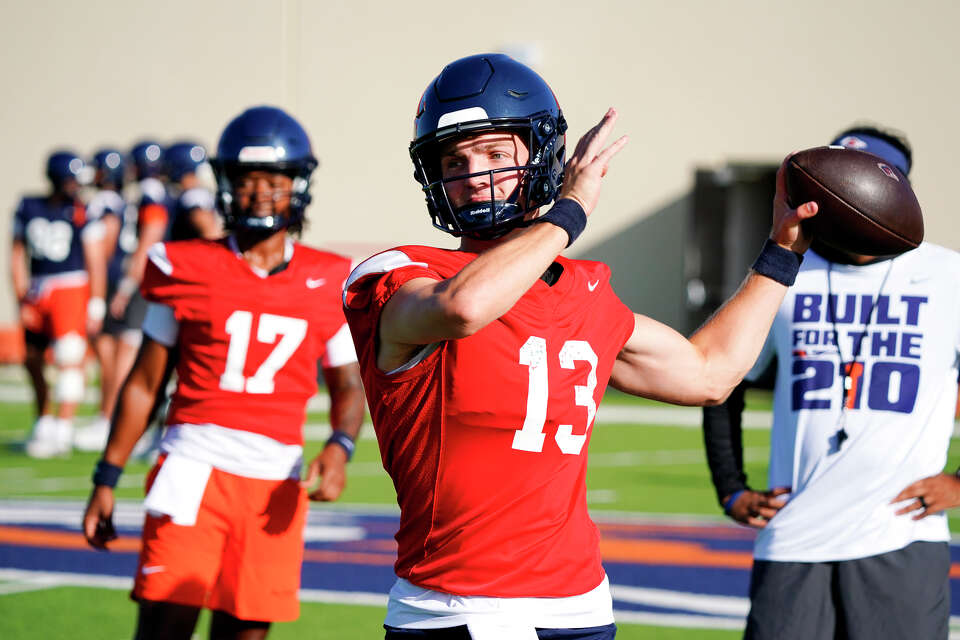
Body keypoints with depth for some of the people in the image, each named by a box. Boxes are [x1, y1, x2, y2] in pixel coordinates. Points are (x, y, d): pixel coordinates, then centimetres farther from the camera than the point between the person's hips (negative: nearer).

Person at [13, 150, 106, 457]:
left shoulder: (81, 213, -4)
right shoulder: (28, 208, 6)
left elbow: (96, 262, -2)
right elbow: (18, 258, 11)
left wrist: (96, 305, -6)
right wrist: (22, 301, 6)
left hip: (71, 288, -4)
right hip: (36, 292, 4)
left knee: (69, 359, -14)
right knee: (32, 360, 12)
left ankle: (62, 430, -12)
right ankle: (44, 421, 31)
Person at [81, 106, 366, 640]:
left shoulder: (327, 283, 9)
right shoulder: (188, 269, 5)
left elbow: (348, 385, 15)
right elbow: (145, 382, 10)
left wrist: (340, 447, -7)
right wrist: (107, 478, 9)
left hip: (275, 482, 2)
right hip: (196, 466, -2)